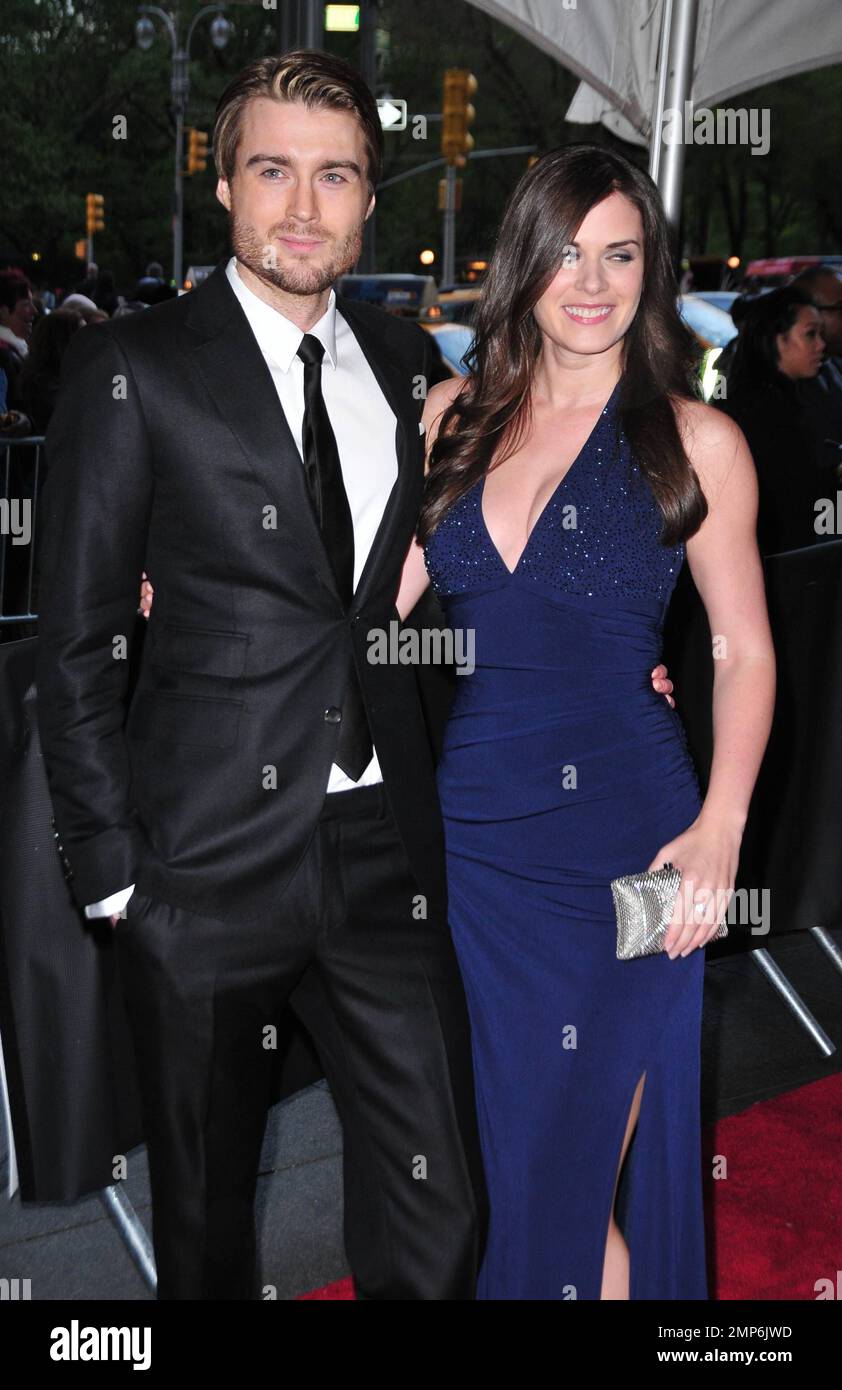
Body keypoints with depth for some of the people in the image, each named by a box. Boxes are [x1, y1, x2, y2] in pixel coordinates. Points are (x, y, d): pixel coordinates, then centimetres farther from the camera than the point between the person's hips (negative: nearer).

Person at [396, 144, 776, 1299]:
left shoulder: (696, 441, -1)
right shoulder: (453, 416, 8)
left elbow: (746, 649, 0)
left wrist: (720, 829, -12)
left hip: (623, 830, -3)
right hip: (474, 823, 4)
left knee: (576, 1166, 5)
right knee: (494, 1147, 14)